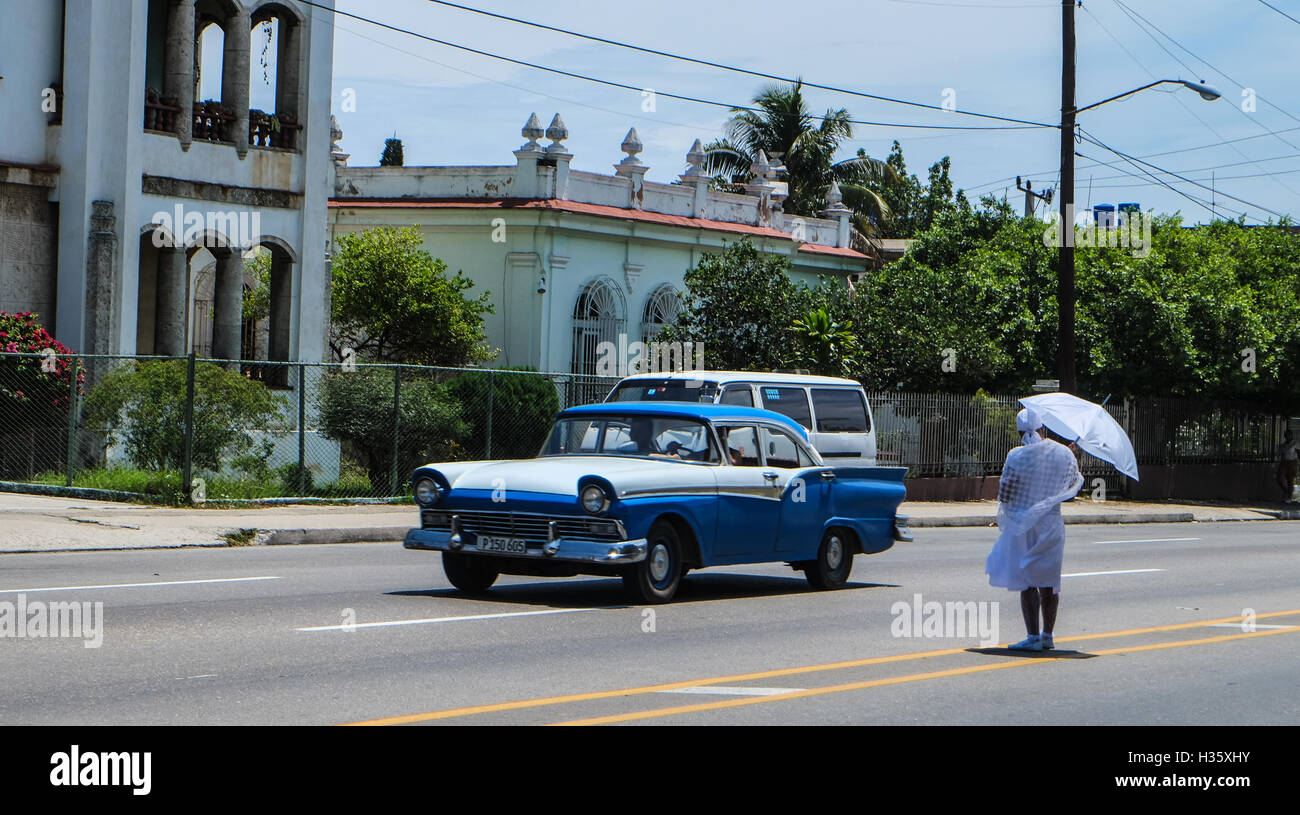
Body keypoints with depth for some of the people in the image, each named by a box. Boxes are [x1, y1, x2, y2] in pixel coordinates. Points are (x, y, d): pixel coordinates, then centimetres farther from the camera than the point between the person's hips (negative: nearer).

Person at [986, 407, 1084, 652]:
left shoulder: (1017, 457, -14)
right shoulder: (1063, 453, -2)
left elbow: (1004, 496, -10)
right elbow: (1075, 483, 13)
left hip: (1023, 524, -4)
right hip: (1052, 525, 4)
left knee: (1027, 581, -1)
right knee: (1049, 581, 13)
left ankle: (1033, 637, -5)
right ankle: (1048, 635, 20)